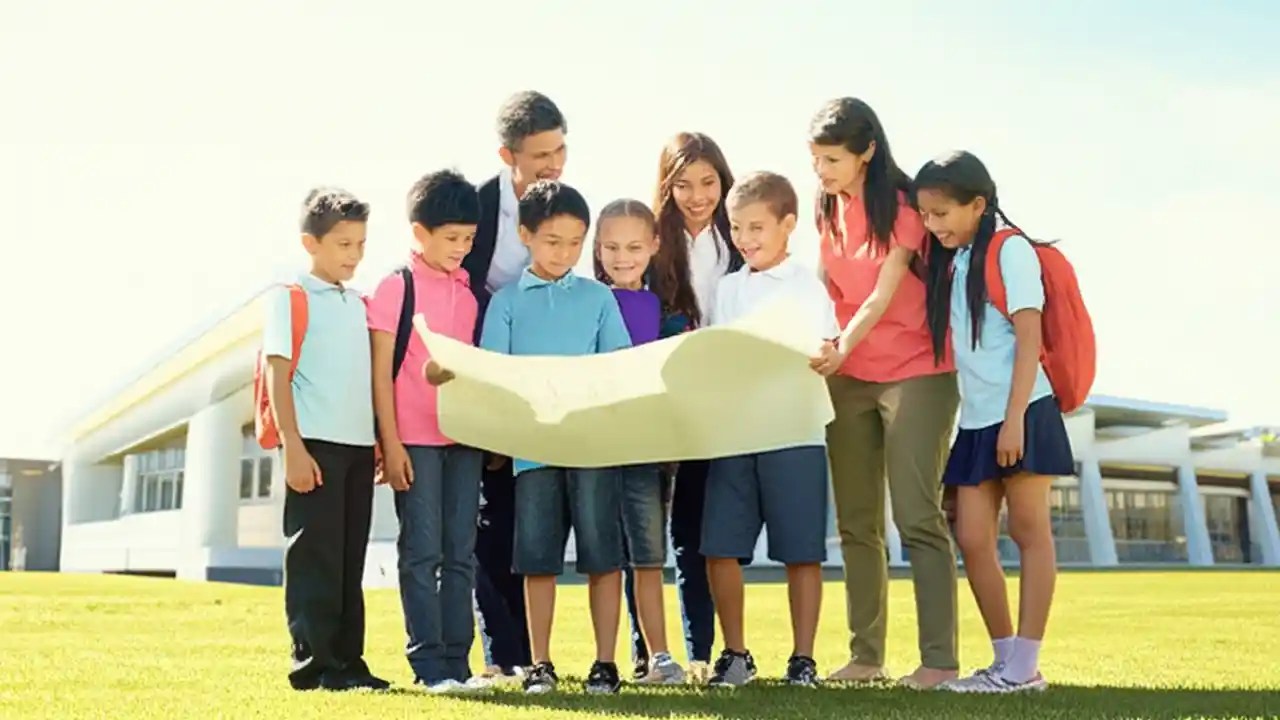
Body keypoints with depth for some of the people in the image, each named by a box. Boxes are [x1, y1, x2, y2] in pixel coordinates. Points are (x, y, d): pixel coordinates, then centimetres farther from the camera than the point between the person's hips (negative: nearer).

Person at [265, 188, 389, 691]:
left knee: (349, 558, 9)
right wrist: (292, 447, -15)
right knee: (314, 556, -3)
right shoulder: (291, 297, -2)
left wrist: (381, 443, 11)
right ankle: (314, 664, 2)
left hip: (359, 444, 6)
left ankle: (347, 660, 15)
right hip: (315, 443, -6)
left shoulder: (359, 304, 17)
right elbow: (278, 374, -8)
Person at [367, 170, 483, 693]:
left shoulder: (470, 292, 11)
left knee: (461, 553, 7)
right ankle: (428, 663, 7)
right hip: (415, 438, -5)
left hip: (465, 437, 5)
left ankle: (456, 660, 14)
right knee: (422, 552, 0)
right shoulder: (395, 288, -3)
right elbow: (381, 372, -5)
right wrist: (390, 443, -10)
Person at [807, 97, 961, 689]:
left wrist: (844, 345, -34)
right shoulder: (827, 209, 9)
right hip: (847, 377, 6)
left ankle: (939, 658, -5)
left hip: (915, 373, -6)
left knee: (917, 517, -10)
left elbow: (884, 295, -19)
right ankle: (865, 655, 14)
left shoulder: (902, 207, -10)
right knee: (856, 523, 6)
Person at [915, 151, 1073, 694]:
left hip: (1021, 415, -7)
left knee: (1030, 534, 1)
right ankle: (1006, 660, 12)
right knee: (972, 540, 3)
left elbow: (1029, 339, -12)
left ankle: (1025, 666, 4)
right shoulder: (949, 261, 15)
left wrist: (1014, 419, -18)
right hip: (975, 421, 7)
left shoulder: (1010, 250, -6)